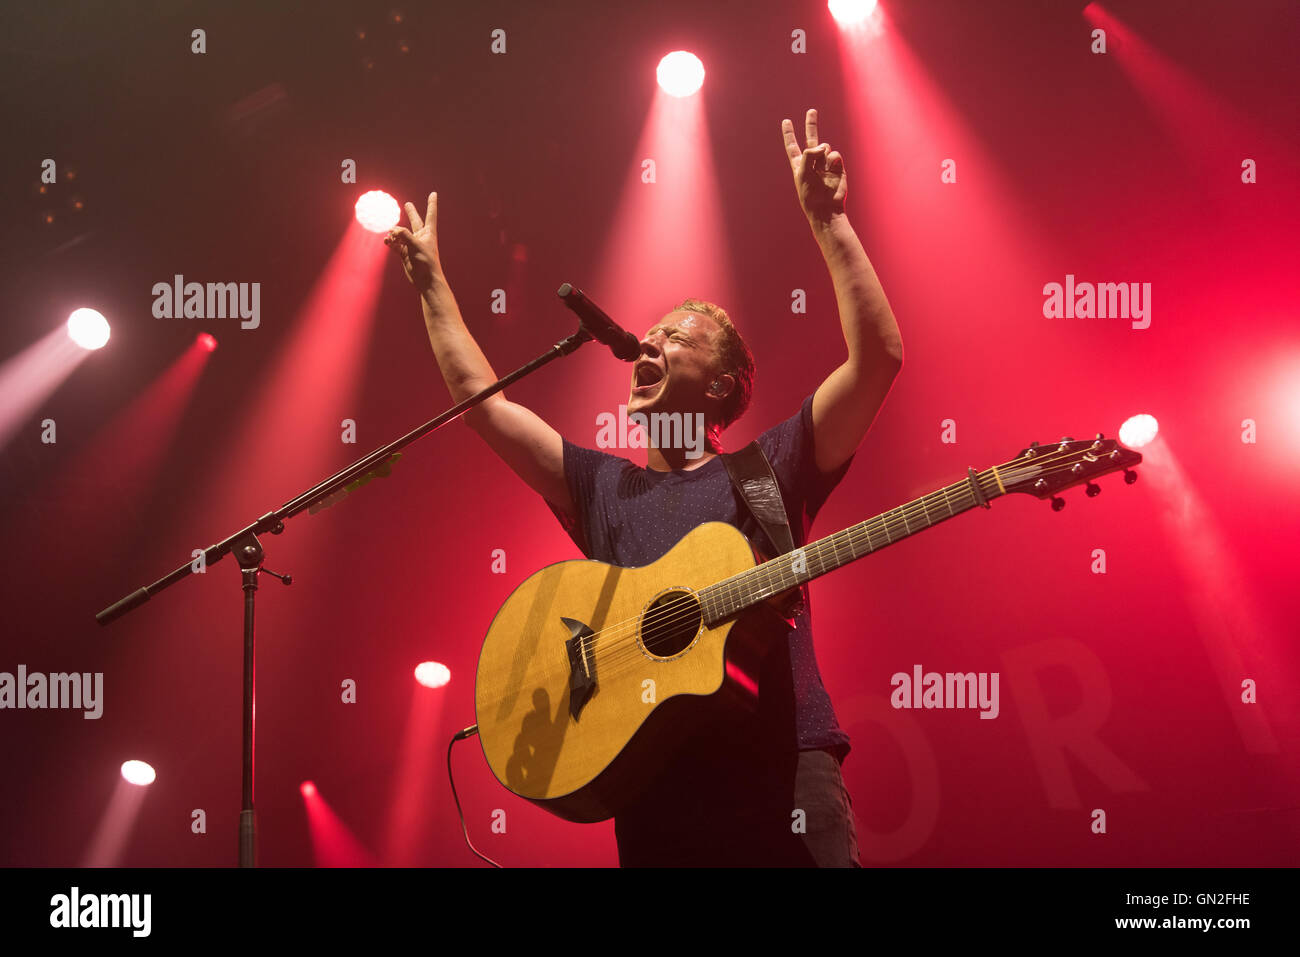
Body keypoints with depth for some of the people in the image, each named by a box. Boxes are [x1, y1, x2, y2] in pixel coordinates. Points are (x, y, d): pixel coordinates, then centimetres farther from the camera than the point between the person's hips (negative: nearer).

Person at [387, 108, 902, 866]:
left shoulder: (771, 467, 8)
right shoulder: (603, 487, 19)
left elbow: (879, 357, -3)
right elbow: (479, 398, 21)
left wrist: (828, 220, -6)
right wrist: (432, 280, 23)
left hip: (779, 770, -3)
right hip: (653, 785, 3)